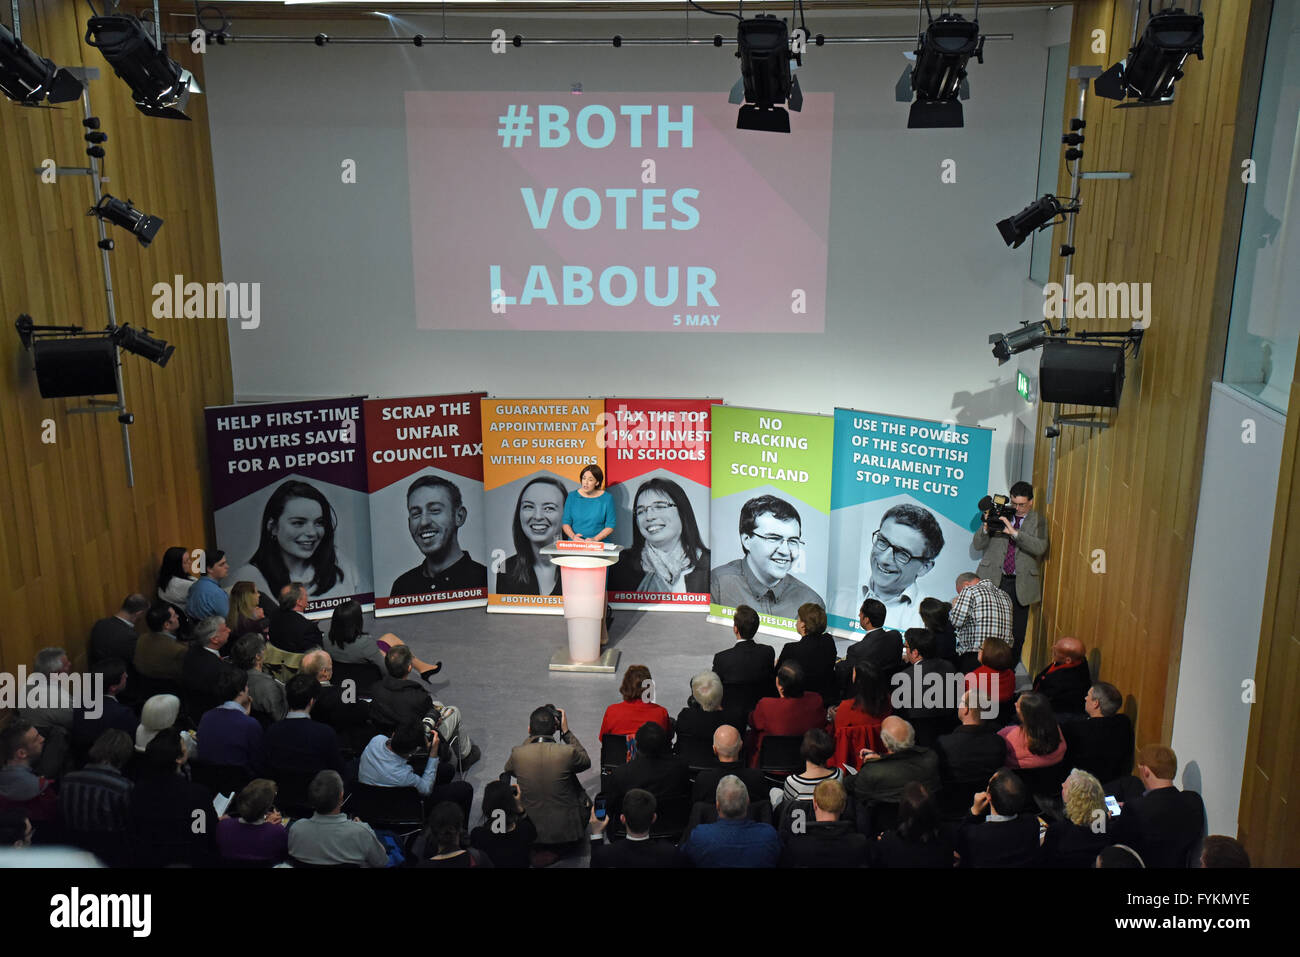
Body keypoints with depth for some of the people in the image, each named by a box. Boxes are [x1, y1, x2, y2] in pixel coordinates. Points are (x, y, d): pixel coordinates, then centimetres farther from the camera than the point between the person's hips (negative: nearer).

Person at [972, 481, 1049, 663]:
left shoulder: (1038, 521, 5)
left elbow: (1040, 547, -14)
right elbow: (977, 545, 8)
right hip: (993, 580, 0)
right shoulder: (999, 515, 7)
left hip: (1020, 585, 0)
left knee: (1016, 633, 2)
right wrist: (986, 527, -10)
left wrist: (1014, 532, -21)